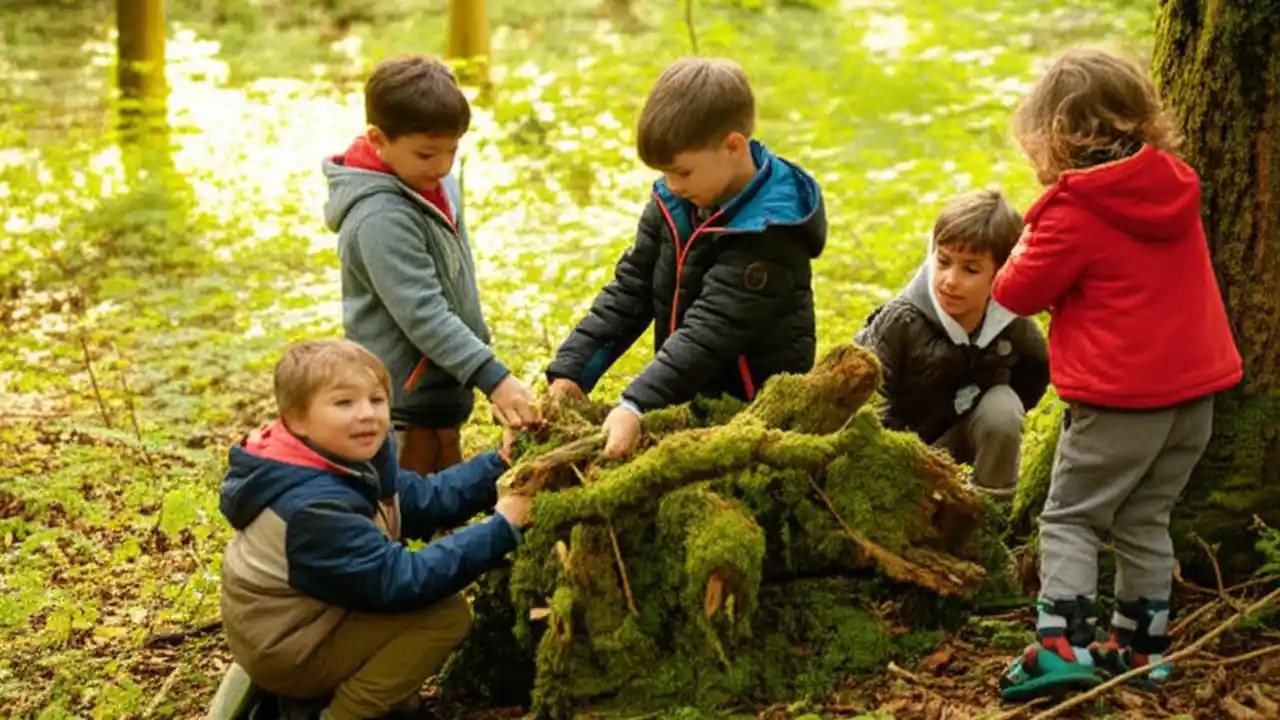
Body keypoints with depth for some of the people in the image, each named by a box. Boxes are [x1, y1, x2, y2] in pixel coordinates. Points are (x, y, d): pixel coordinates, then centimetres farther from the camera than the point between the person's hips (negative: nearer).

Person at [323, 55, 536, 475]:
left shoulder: (437, 186, 4)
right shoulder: (381, 219, -24)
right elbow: (423, 315, -29)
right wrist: (492, 378, -32)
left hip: (439, 390, 9)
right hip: (408, 400, -9)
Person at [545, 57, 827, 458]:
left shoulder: (770, 230, -22)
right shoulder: (673, 203, 2)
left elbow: (712, 329, -28)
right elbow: (629, 289, 5)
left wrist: (636, 405, -37)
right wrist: (569, 370, -5)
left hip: (751, 407, -7)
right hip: (685, 396, 7)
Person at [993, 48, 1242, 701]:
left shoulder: (1075, 212, -14)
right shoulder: (1173, 185, 6)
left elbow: (1017, 293, -6)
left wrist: (1026, 249, 13)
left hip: (1121, 399, -7)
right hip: (1195, 388, 7)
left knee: (1069, 518, 3)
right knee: (1145, 521, 17)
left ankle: (1062, 645, -7)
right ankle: (1143, 646, 23)